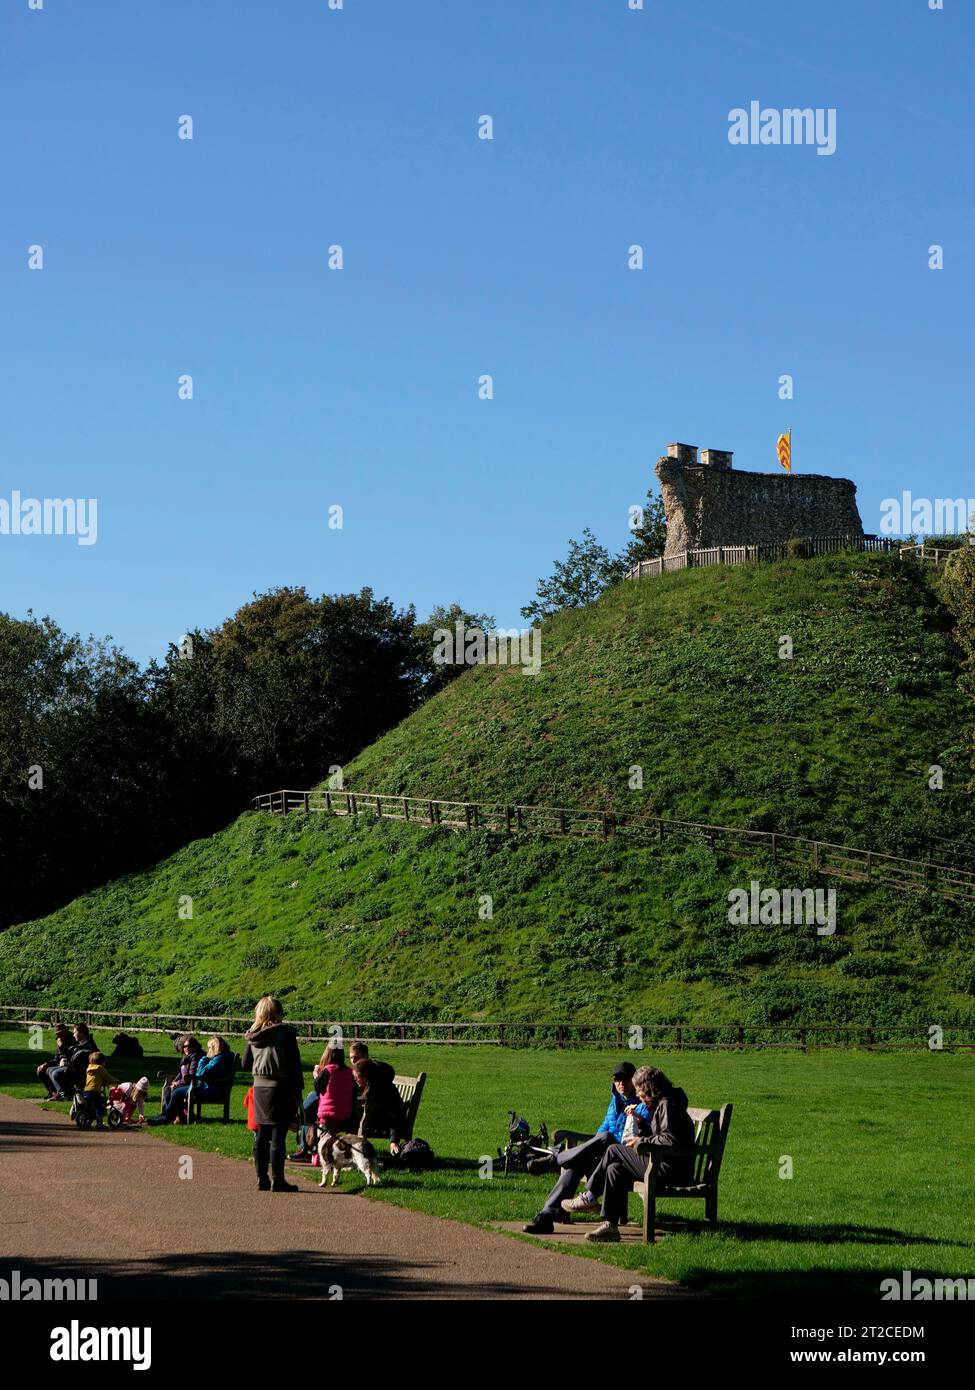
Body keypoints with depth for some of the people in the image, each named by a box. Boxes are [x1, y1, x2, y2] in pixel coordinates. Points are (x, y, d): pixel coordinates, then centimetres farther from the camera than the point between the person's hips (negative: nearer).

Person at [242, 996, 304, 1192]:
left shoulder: (253, 1036, 5)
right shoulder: (285, 1032, -9)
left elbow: (245, 1064, 12)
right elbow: (295, 1064, -9)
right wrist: (298, 1092, -4)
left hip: (259, 1088, 5)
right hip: (280, 1088, -5)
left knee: (262, 1135, 11)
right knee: (278, 1136, -3)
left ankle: (262, 1178, 14)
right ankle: (277, 1180, -2)